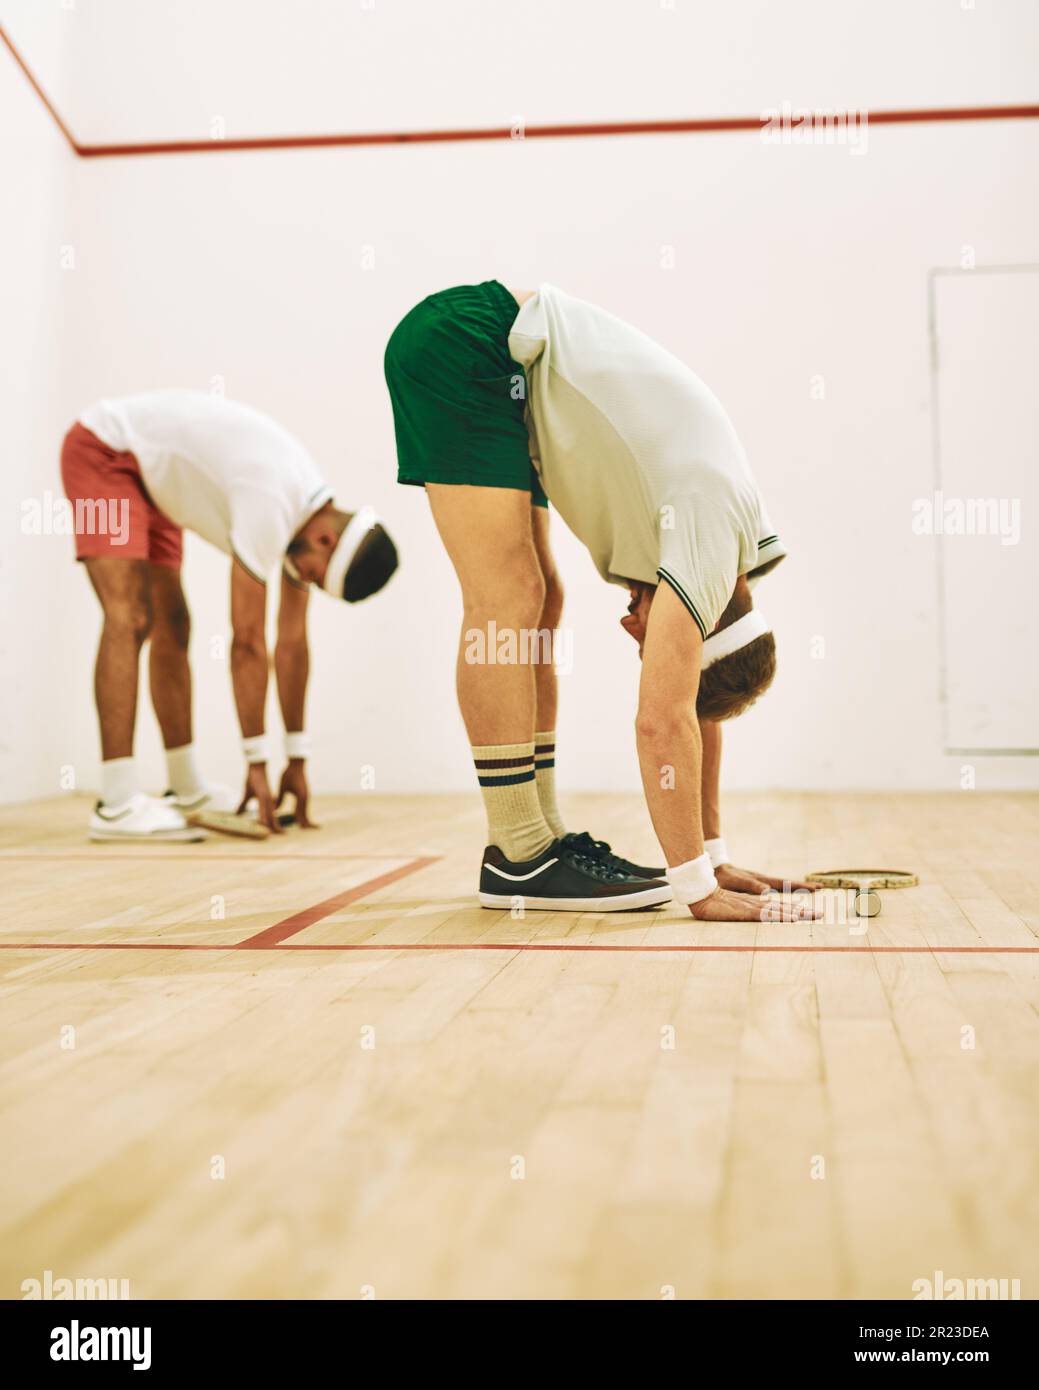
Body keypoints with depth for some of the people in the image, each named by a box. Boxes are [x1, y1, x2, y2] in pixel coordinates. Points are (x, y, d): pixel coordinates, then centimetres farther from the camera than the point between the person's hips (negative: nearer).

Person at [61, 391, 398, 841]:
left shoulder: (310, 511, -5)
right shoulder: (272, 504, -32)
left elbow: (292, 642, -1)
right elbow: (248, 642, -30)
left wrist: (297, 758, 1)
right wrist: (257, 762, -24)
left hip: (146, 468, 9)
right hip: (102, 450, -9)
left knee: (172, 625, 8)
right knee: (131, 618, -21)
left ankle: (188, 791, 17)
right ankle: (117, 805, -23)